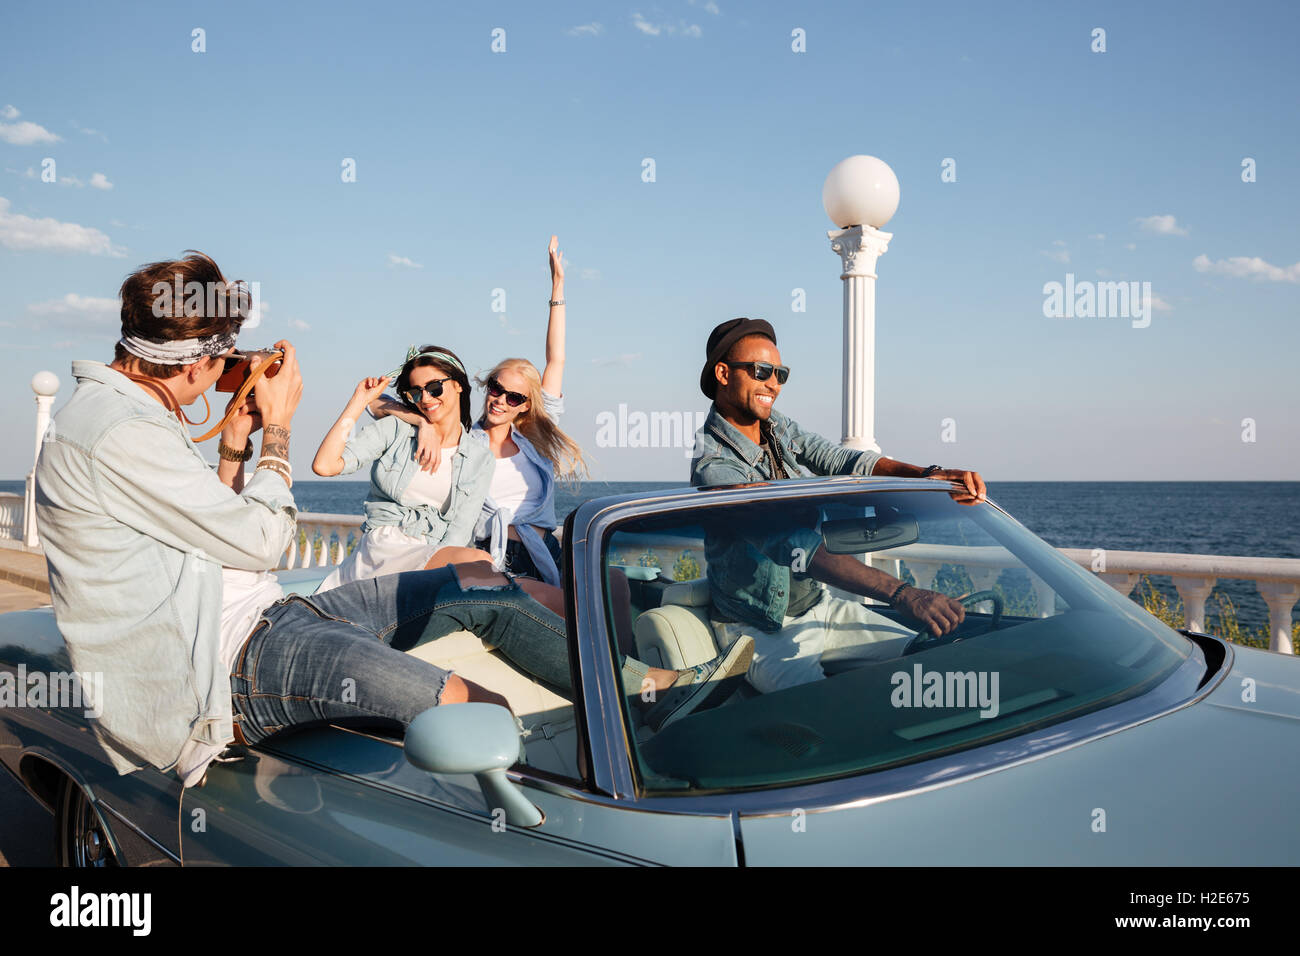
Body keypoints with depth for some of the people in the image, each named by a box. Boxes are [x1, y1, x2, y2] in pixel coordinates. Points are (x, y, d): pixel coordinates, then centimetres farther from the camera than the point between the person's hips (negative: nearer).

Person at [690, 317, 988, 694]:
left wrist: (926, 474, -24)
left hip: (818, 606, 8)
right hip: (763, 634, -8)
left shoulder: (777, 426, 5)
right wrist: (900, 592, -44)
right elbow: (792, 545, -36)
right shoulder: (713, 466, -25)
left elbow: (840, 460, -4)